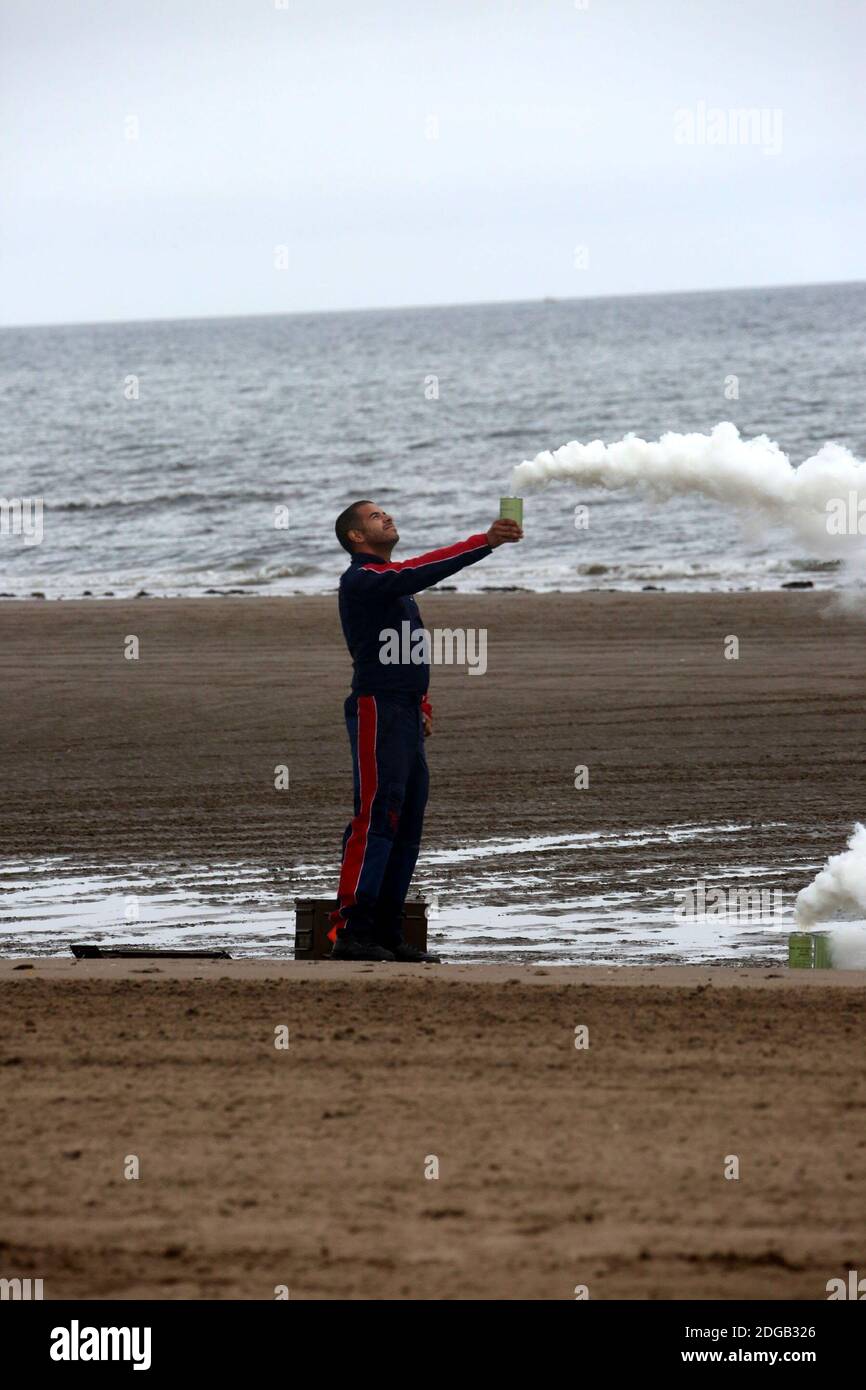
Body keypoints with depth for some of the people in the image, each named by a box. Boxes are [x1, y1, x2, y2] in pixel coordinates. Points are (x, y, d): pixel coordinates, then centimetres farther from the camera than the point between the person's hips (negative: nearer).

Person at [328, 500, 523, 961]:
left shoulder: (394, 583, 23)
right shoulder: (361, 579, -8)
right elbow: (422, 571, -22)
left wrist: (422, 705, 18)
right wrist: (485, 542, -25)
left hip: (406, 715, 10)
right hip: (376, 710, -10)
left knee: (407, 824, 8)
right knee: (376, 818, -14)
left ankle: (387, 934, 9)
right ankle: (350, 932, -17)